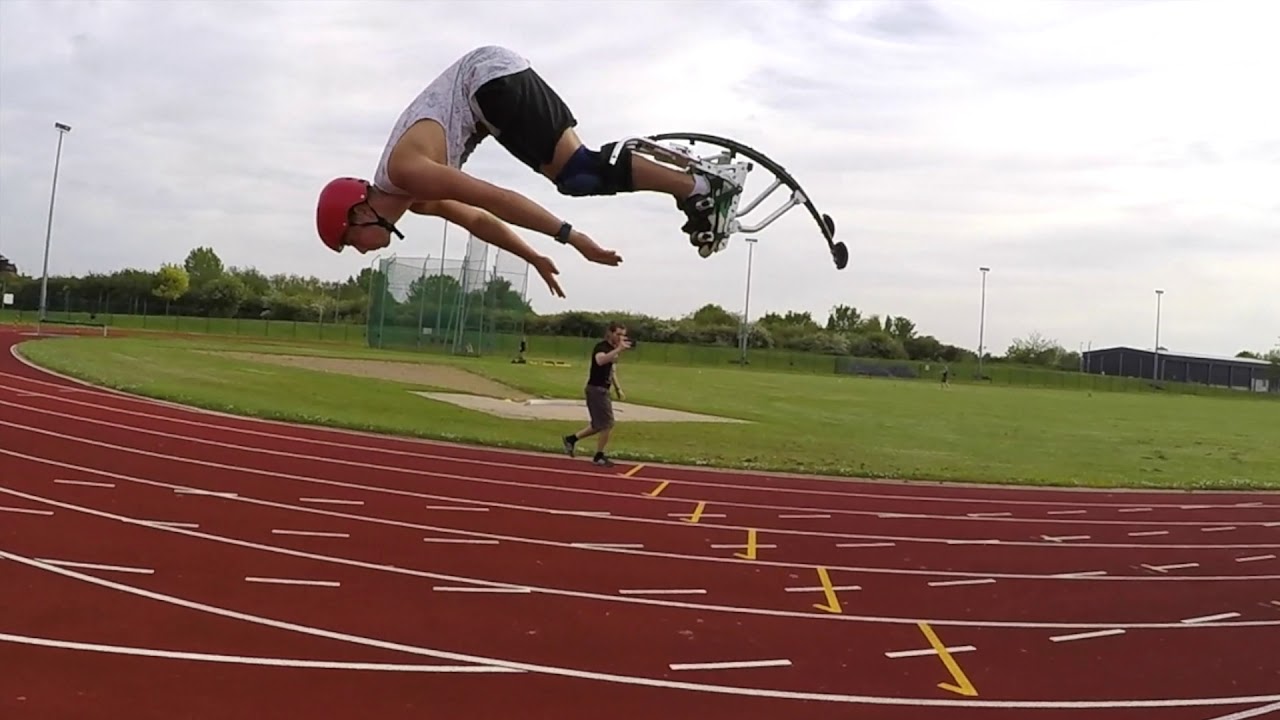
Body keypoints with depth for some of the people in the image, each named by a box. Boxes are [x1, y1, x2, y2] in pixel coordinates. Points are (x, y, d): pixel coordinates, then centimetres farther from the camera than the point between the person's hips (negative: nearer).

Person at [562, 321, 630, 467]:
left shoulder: (613, 349, 13)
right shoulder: (601, 347, -17)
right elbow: (600, 360, -42)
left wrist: (617, 388, 17)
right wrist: (619, 349, -53)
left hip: (603, 390, 9)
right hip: (596, 389, -9)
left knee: (599, 425, 15)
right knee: (607, 424, -5)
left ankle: (571, 439, 26)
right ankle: (599, 456, 10)